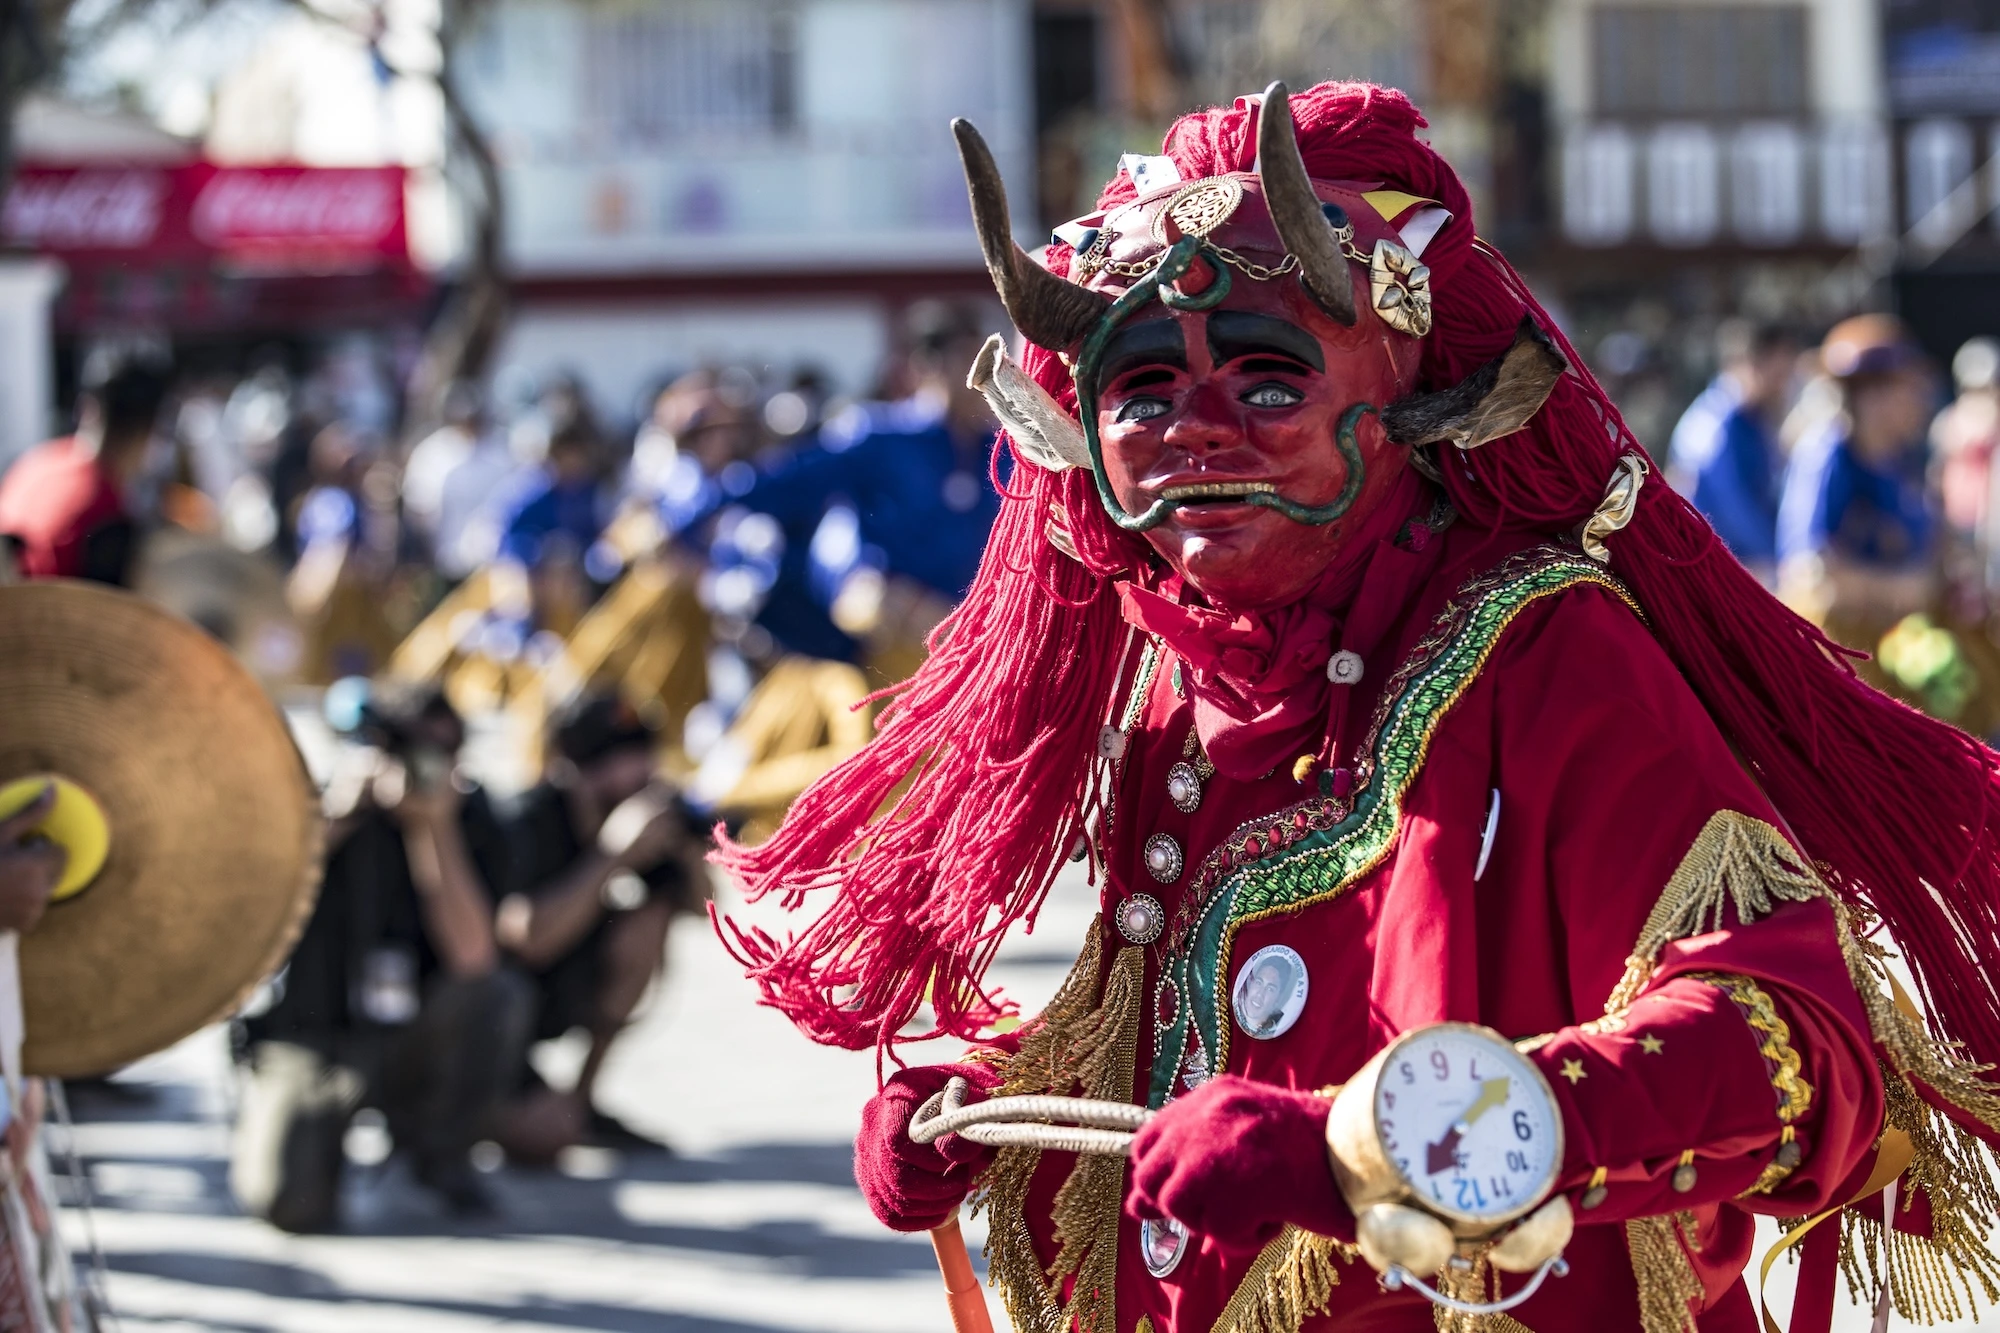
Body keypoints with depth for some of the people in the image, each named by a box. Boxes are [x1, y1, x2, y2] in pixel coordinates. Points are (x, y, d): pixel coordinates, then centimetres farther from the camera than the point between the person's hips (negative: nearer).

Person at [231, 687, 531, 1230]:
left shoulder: (468, 822, -7)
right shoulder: (316, 809, -8)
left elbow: (471, 956, -22)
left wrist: (434, 829, -24)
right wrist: (334, 817, -24)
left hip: (408, 1043, 2)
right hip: (305, 1038, -2)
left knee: (500, 994, -29)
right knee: (290, 1205, -27)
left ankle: (440, 1151, -2)